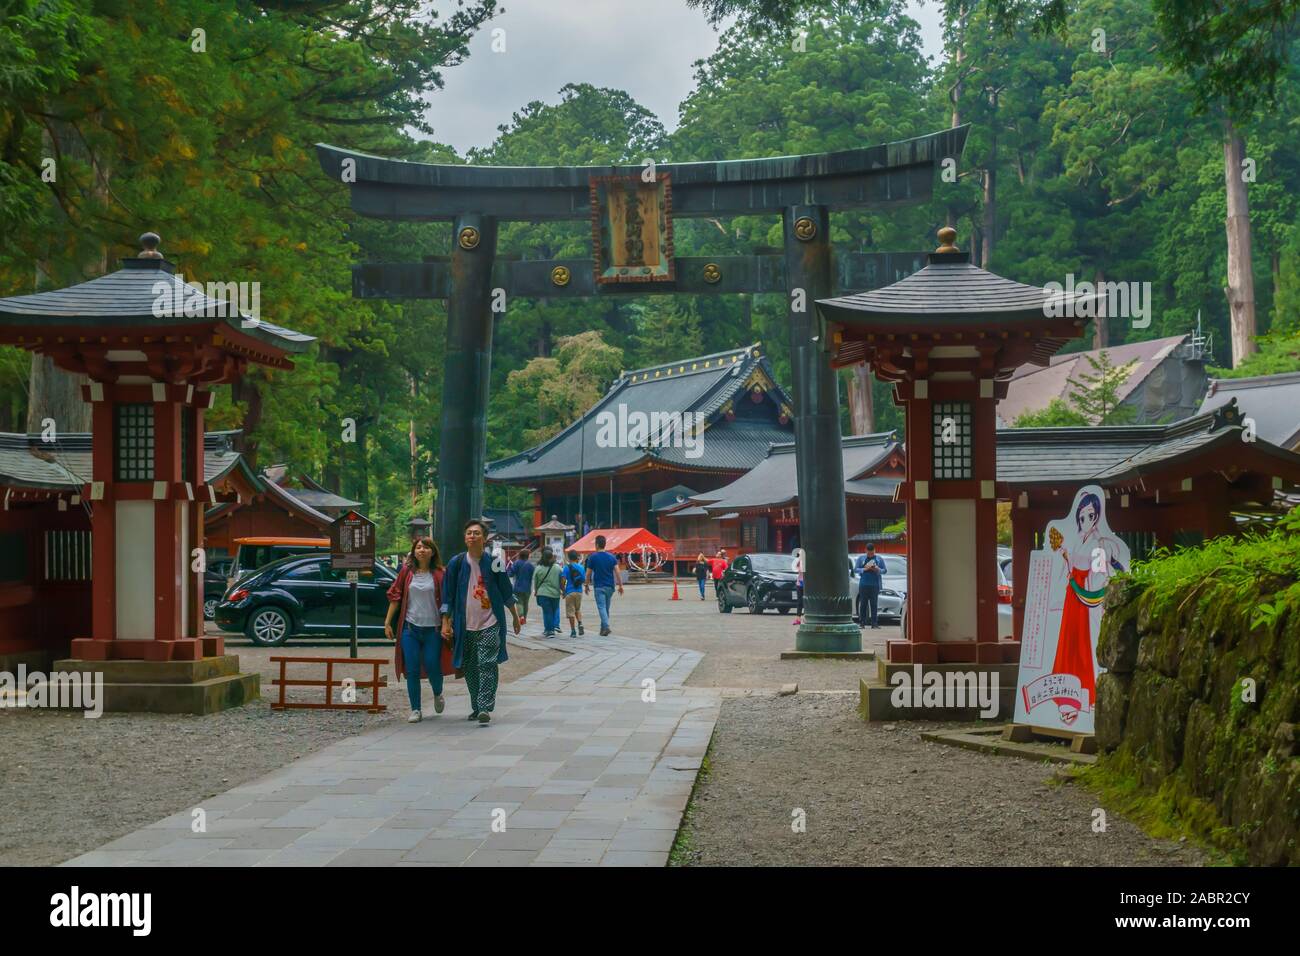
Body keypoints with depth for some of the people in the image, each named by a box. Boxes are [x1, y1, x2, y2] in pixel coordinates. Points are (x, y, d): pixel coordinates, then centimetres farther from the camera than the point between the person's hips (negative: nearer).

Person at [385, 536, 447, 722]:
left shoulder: (439, 574, -2)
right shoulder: (406, 571, 5)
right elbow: (395, 596, 8)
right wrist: (387, 622, 5)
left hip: (432, 629, -2)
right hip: (410, 628, 2)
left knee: (433, 667, 0)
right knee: (413, 670, 2)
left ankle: (438, 695, 32)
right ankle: (415, 710, 11)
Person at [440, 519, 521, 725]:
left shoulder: (494, 563, 2)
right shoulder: (456, 563, 3)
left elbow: (507, 593, 13)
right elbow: (448, 596, 5)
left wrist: (516, 617, 17)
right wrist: (446, 623, 0)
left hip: (489, 625, -2)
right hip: (465, 626, 2)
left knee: (487, 665, -13)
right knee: (470, 669, 8)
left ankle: (485, 707, -16)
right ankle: (476, 707, 21)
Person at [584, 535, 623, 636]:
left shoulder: (592, 557, -6)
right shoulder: (612, 557, 3)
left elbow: (588, 573, -2)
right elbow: (617, 572, -3)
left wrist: (586, 585, 10)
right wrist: (620, 585, 0)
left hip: (599, 586, -4)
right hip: (610, 586, 4)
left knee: (601, 607, -8)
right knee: (606, 608, 15)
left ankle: (606, 627, -25)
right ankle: (603, 628, 22)